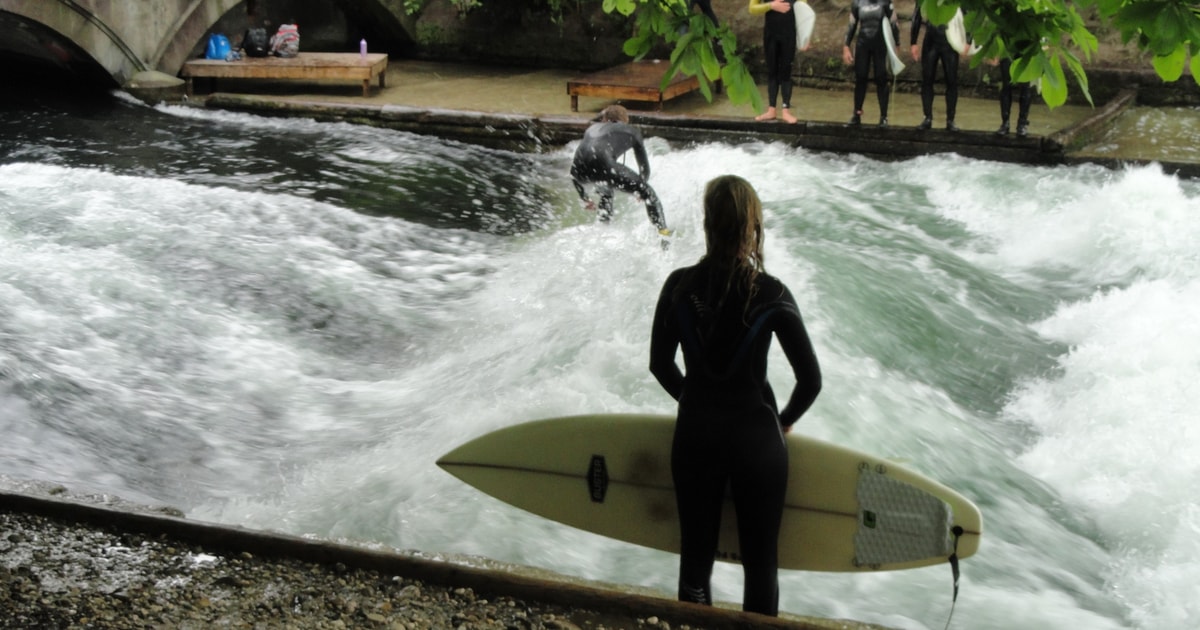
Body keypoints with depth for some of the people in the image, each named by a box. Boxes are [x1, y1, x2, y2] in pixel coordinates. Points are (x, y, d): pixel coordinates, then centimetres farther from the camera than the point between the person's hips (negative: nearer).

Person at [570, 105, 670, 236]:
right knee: (648, 194, 7)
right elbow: (644, 168, 31)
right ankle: (663, 231, -6)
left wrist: (584, 199, 50)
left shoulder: (592, 128, 37)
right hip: (602, 164, -5)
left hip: (578, 169, 5)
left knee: (605, 191, 37)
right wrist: (640, 188, 51)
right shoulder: (631, 130, 28)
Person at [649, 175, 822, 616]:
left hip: (694, 434, 3)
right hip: (756, 438, -2)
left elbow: (660, 365, 3)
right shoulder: (771, 294, -14)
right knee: (760, 561, 11)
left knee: (696, 555, 16)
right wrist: (783, 422, 8)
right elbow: (811, 380, -11)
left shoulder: (679, 286, -8)